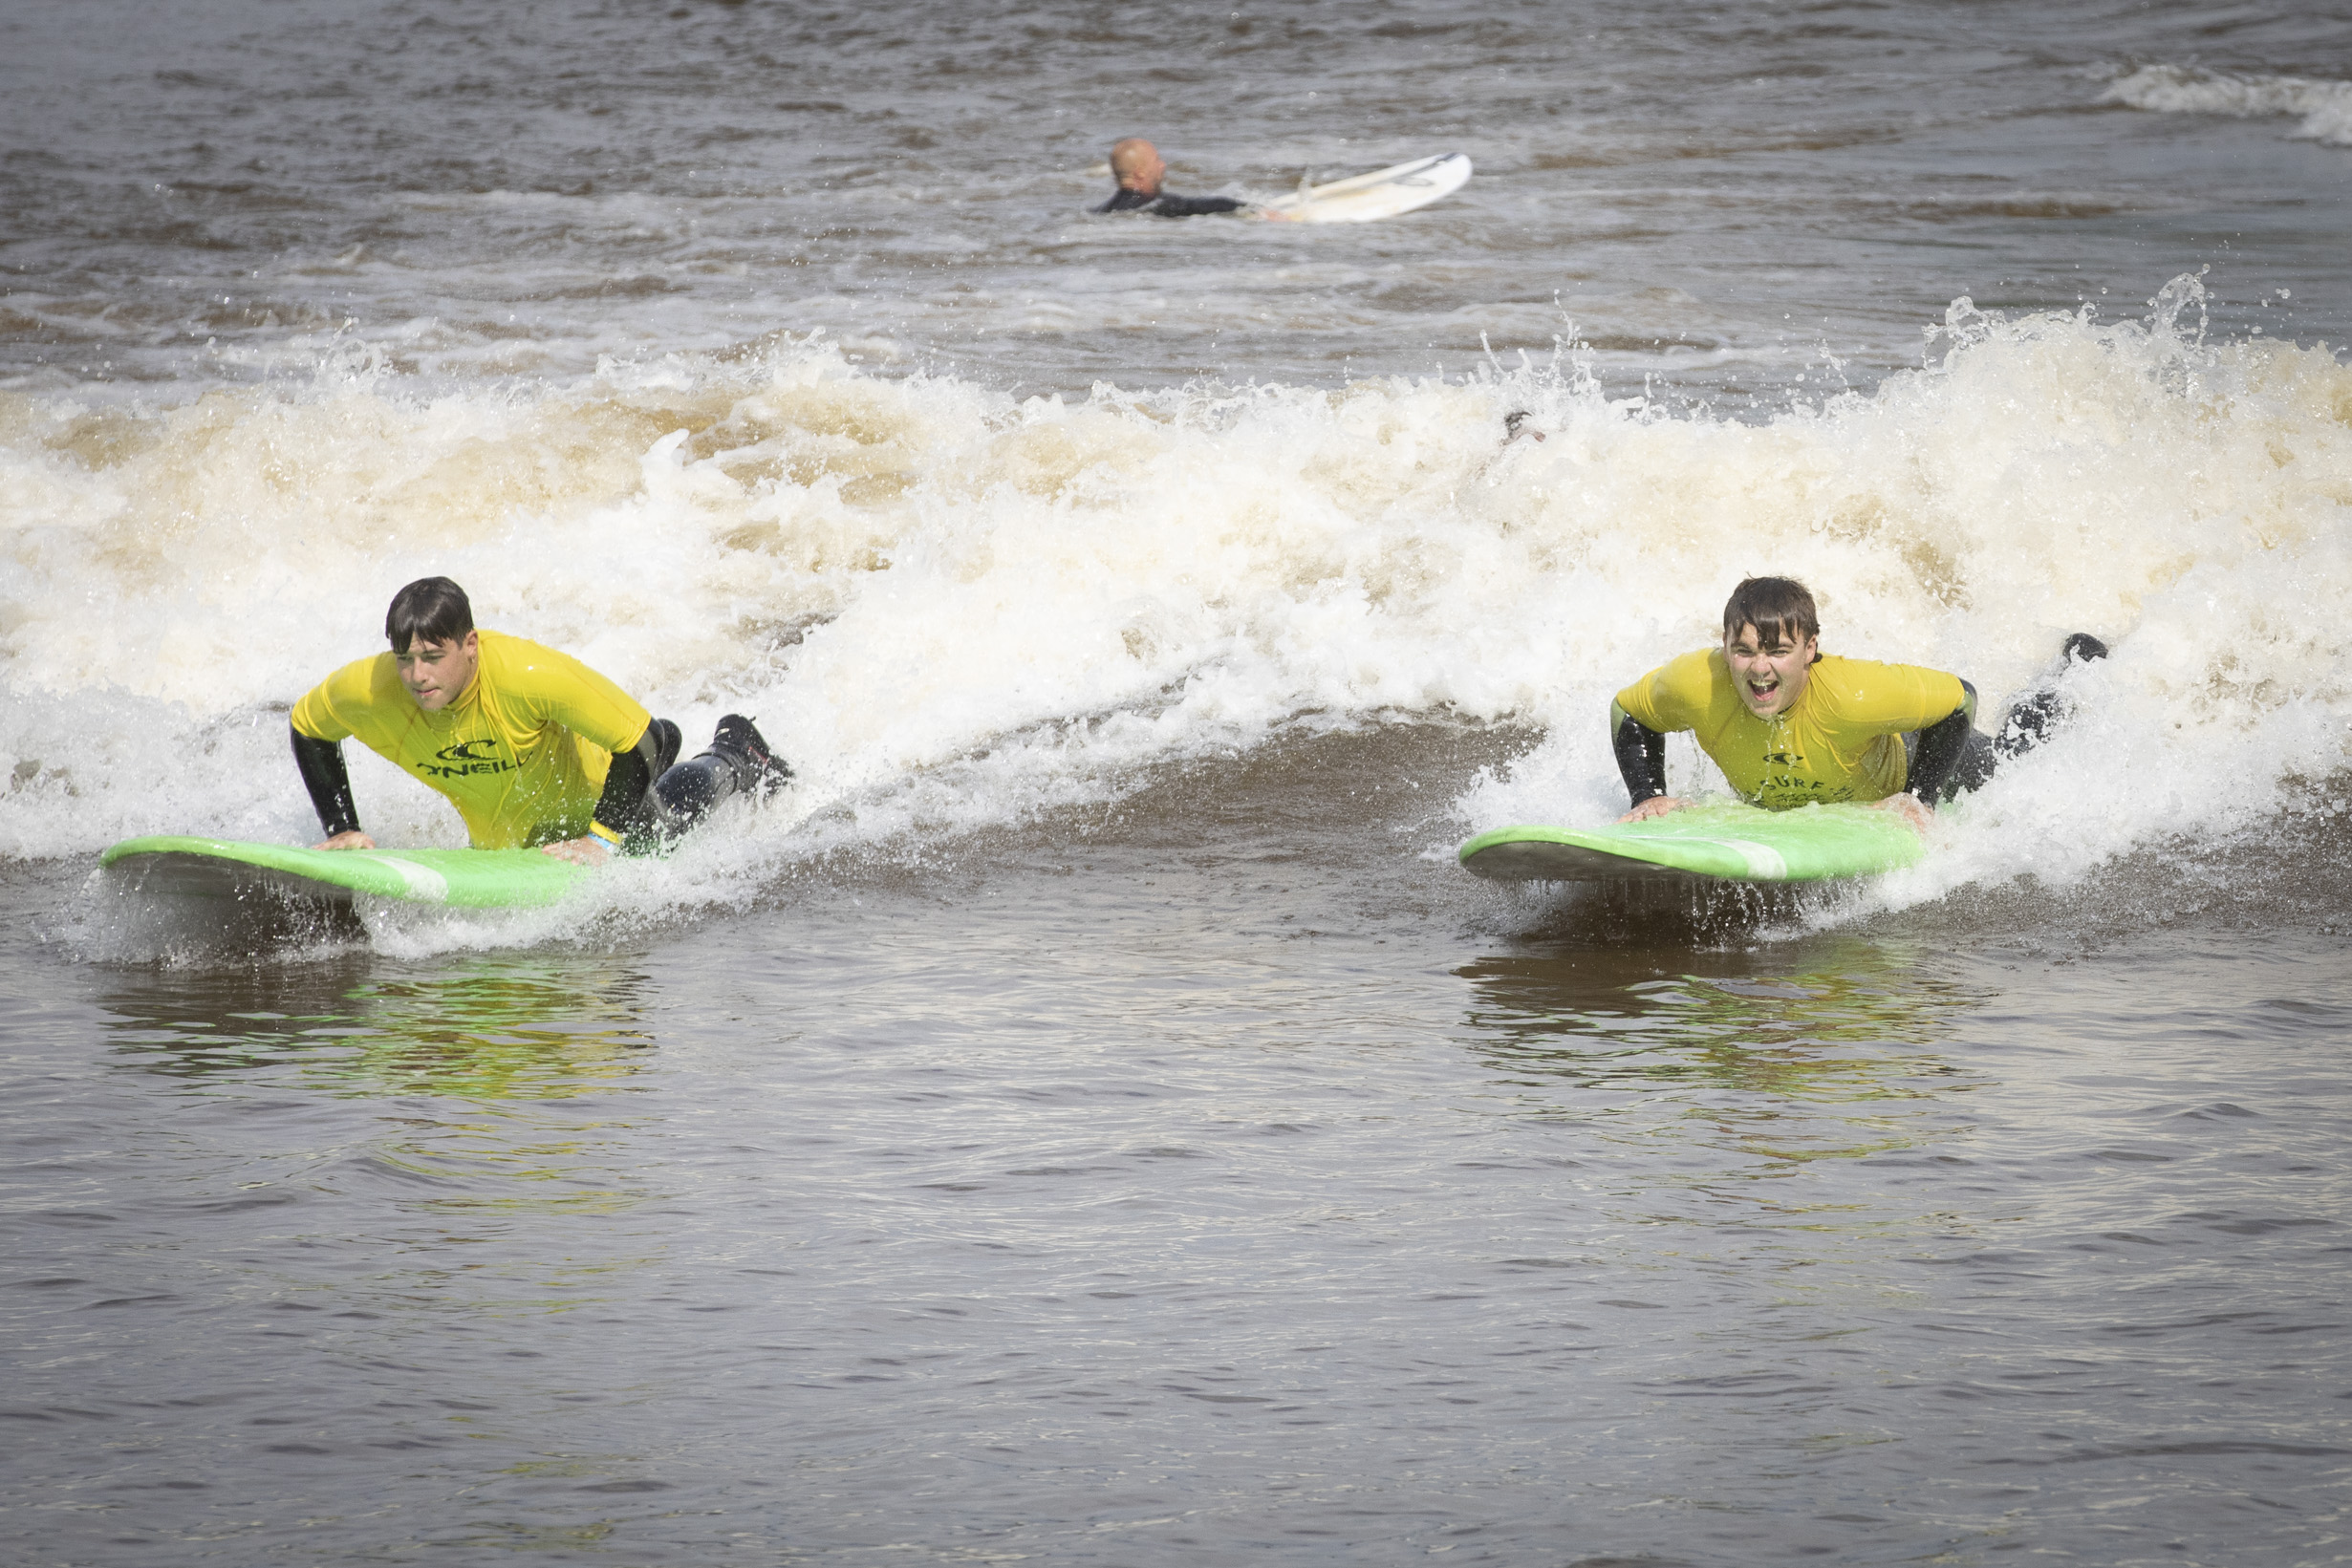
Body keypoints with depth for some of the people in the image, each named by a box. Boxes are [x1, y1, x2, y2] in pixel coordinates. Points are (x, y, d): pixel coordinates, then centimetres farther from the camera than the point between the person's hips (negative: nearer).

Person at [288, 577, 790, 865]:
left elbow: (640, 740, -35)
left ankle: (734, 754, 57)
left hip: (589, 790, -5)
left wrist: (601, 840, -36)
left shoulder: (532, 675, -46)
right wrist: (341, 830, -17)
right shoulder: (367, 691, -36)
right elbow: (307, 730, -12)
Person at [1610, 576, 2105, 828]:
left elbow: (1960, 699, -33)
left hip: (1896, 772, -3)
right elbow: (1627, 712, -18)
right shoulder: (1697, 686, -41)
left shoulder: (1853, 693, -49)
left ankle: (2073, 669, 54)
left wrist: (1920, 799, -34)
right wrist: (1647, 797, -29)